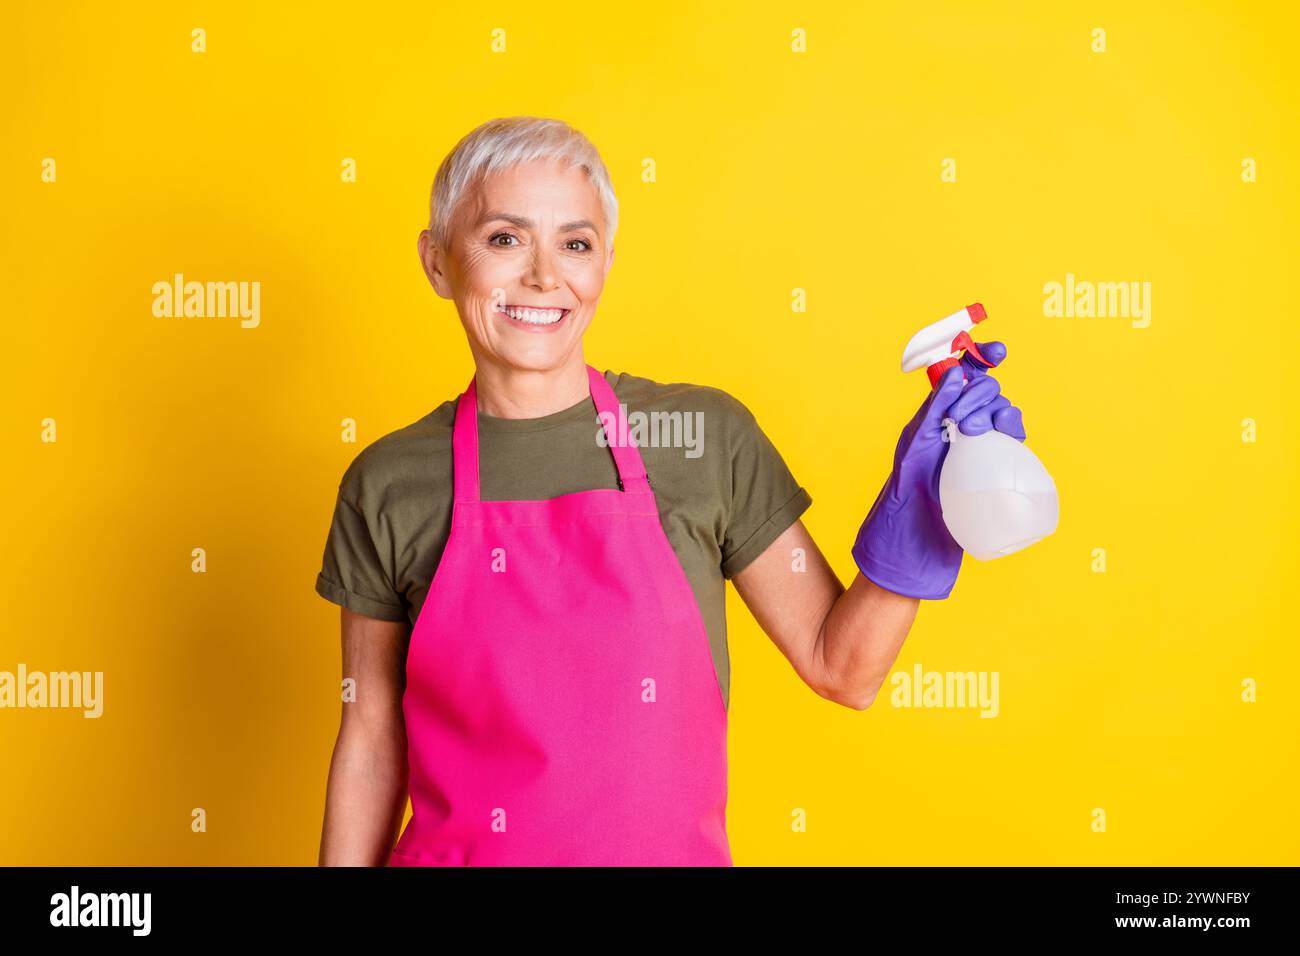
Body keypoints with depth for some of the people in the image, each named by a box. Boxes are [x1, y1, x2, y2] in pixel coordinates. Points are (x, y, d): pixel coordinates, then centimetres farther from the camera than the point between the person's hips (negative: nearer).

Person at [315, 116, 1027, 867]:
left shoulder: (709, 437, -8)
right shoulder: (388, 487, -8)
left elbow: (842, 669, -5)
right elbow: (373, 741, -1)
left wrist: (920, 518, -17)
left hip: (680, 850, 1)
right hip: (460, 850, 0)